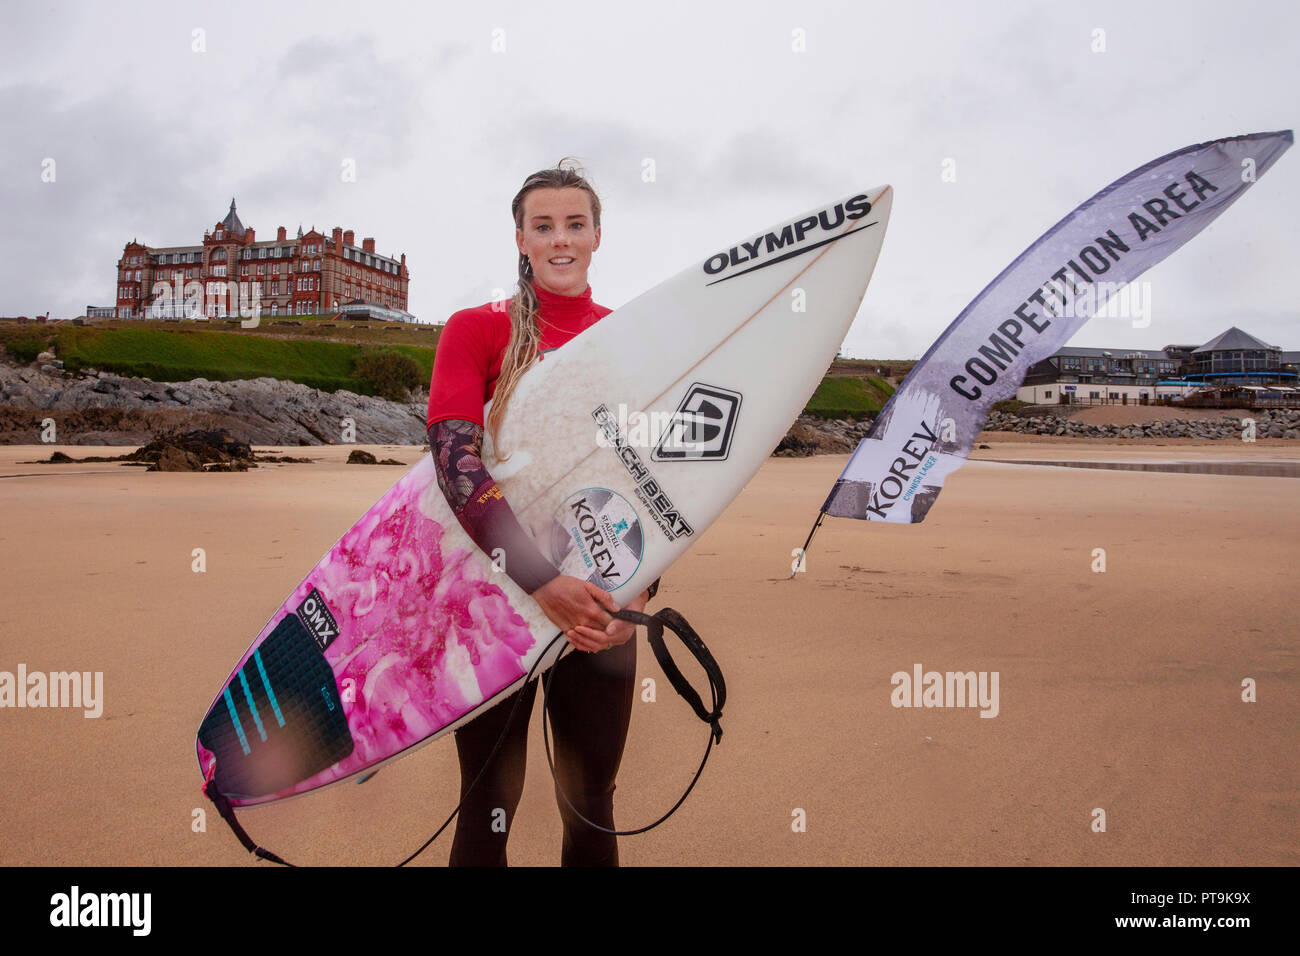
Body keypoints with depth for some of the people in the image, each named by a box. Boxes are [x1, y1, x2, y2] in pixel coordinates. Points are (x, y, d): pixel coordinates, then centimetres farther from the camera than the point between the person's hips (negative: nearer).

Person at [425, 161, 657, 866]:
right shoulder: (475, 330, 1)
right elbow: (456, 467, -12)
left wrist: (640, 587, -9)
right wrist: (540, 581, -22)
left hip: (601, 602, 3)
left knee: (592, 807, 13)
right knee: (489, 809, 6)